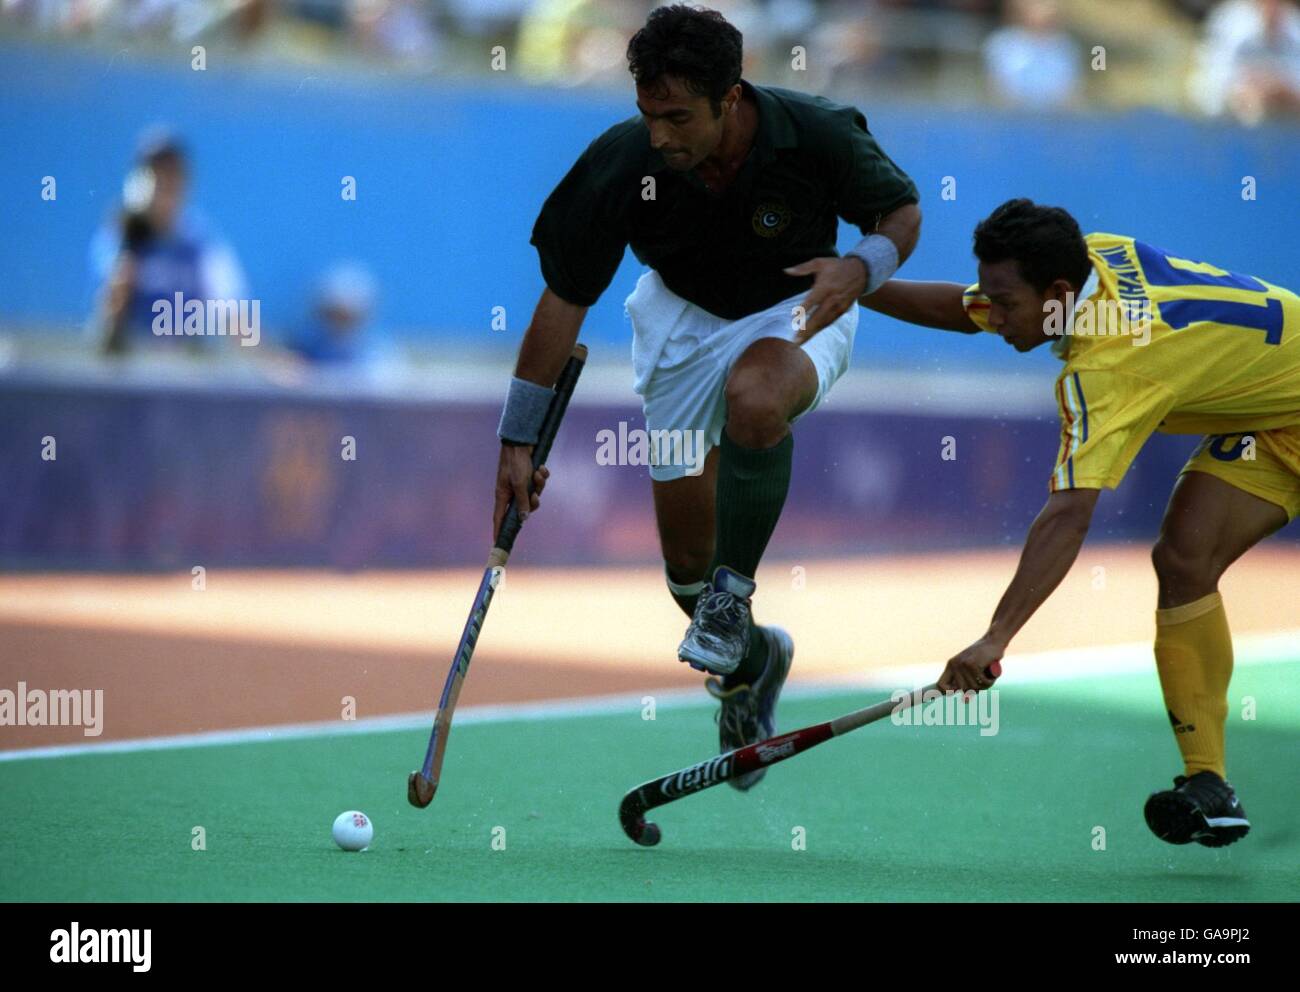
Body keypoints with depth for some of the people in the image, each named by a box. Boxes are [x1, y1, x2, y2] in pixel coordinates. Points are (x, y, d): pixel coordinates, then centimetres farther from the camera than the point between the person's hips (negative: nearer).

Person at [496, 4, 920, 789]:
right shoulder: (622, 164, -26)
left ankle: (735, 593, -16)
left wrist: (862, 267, -32)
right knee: (685, 553, 2)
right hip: (682, 314, 2)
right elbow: (565, 298, -14)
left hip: (799, 307, -2)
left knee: (754, 400, -39)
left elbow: (902, 209, -9)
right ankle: (749, 662, 37)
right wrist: (519, 439, -12)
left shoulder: (817, 136, -29)